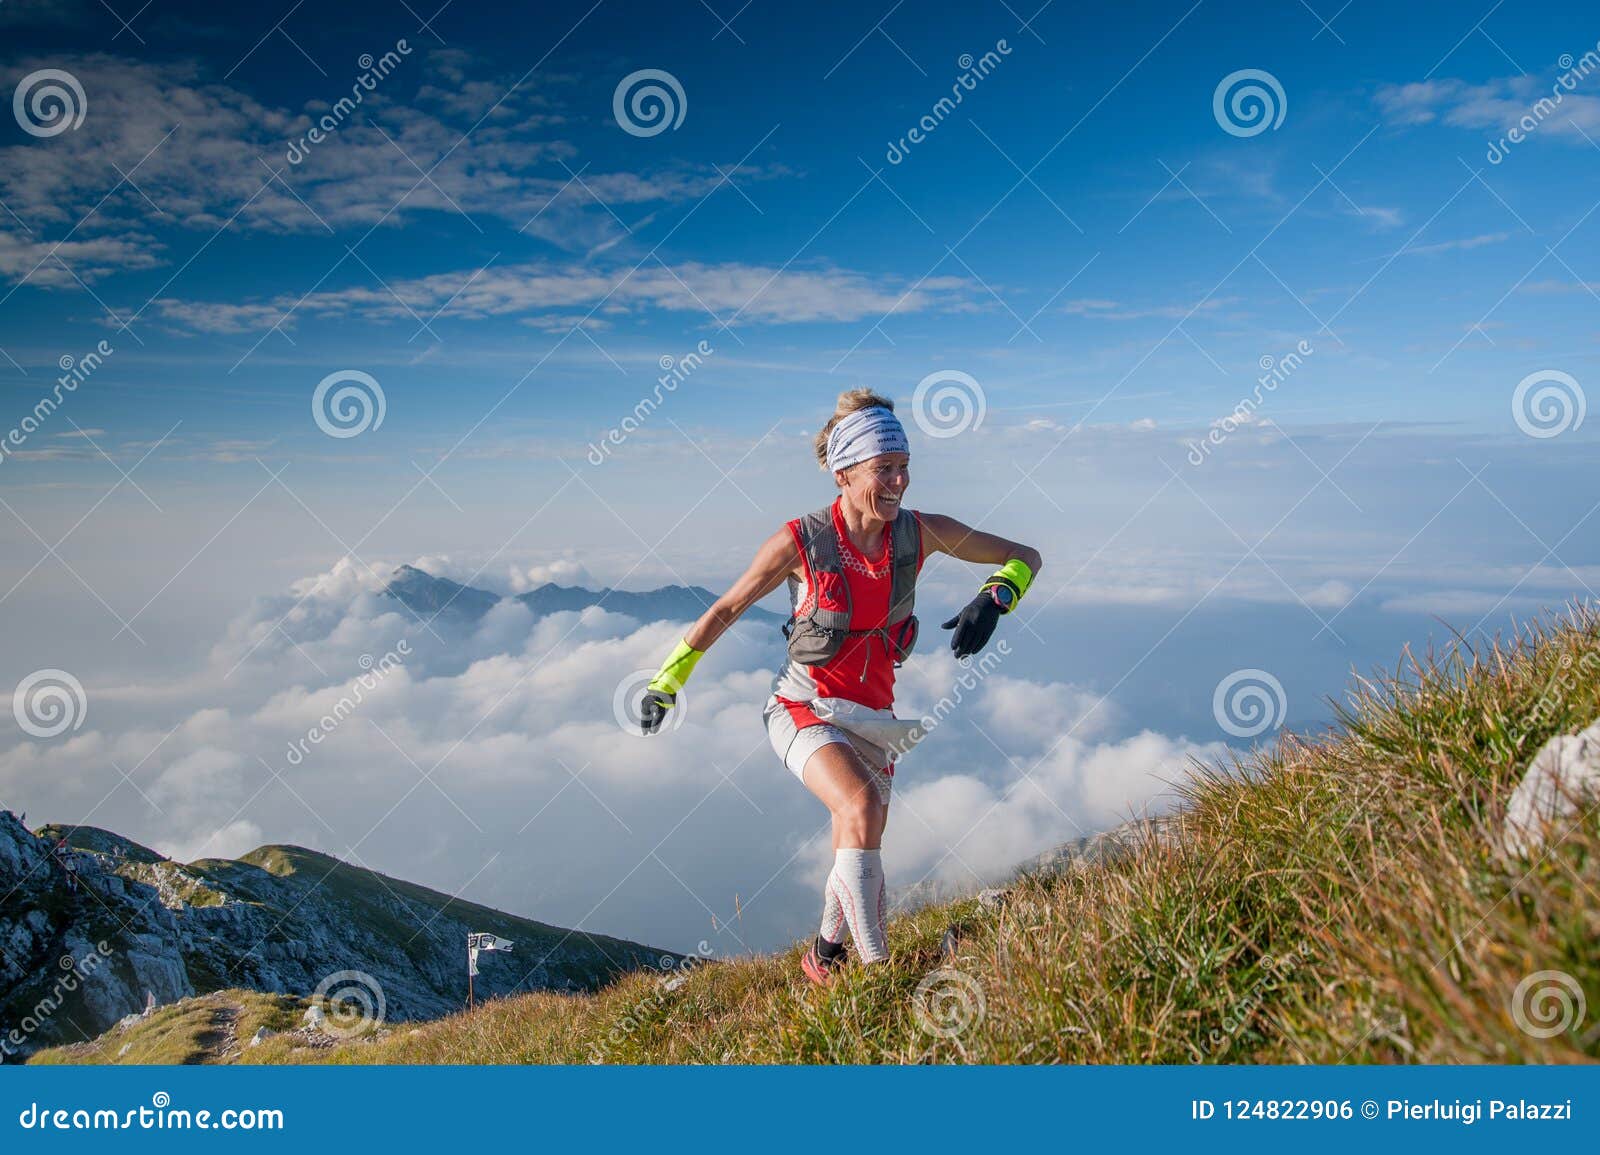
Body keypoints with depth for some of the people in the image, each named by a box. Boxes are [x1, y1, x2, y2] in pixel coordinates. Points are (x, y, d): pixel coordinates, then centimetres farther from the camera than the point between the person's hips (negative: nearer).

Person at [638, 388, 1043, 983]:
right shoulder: (800, 543, -18)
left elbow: (1024, 556, -1)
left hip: (872, 712, 4)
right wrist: (667, 681, 2)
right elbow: (724, 611, -5)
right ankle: (875, 967, -20)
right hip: (804, 706, -4)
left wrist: (994, 598, -23)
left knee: (857, 856, 13)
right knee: (862, 808, -31)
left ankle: (825, 955, 42)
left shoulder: (920, 533, -10)